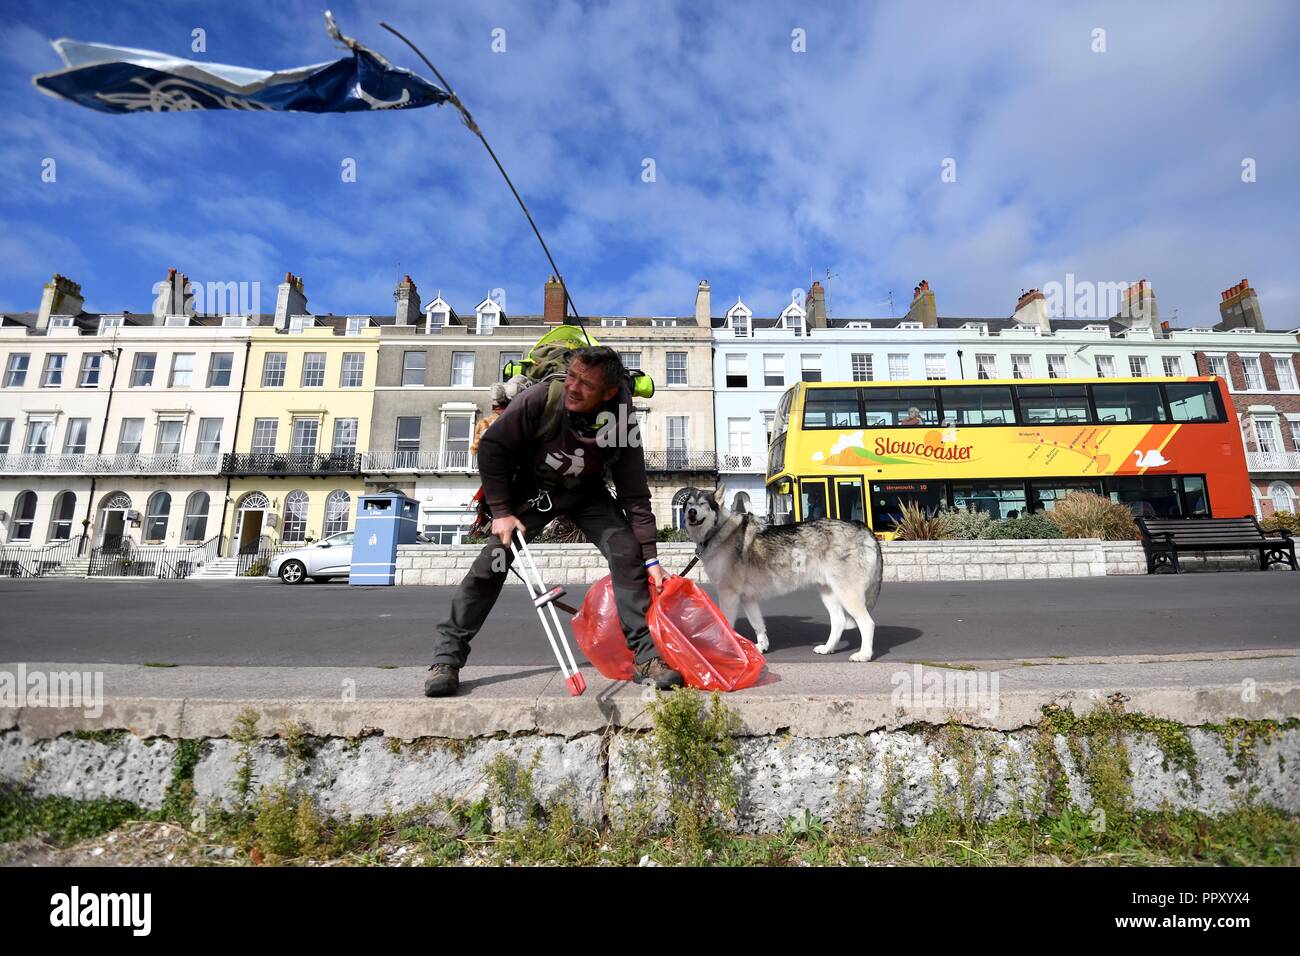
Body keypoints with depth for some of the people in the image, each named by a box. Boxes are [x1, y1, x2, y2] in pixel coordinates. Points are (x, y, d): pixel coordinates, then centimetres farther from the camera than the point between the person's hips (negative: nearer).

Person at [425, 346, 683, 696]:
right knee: (491, 563, -11)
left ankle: (646, 657, -7)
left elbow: (635, 497, -17)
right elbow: (492, 447, -17)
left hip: (587, 495, 1)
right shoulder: (539, 399, -31)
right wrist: (501, 511, -19)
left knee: (628, 554, -17)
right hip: (532, 490, 0)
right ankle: (447, 658, 4)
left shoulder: (621, 427, -26)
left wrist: (651, 559, -18)